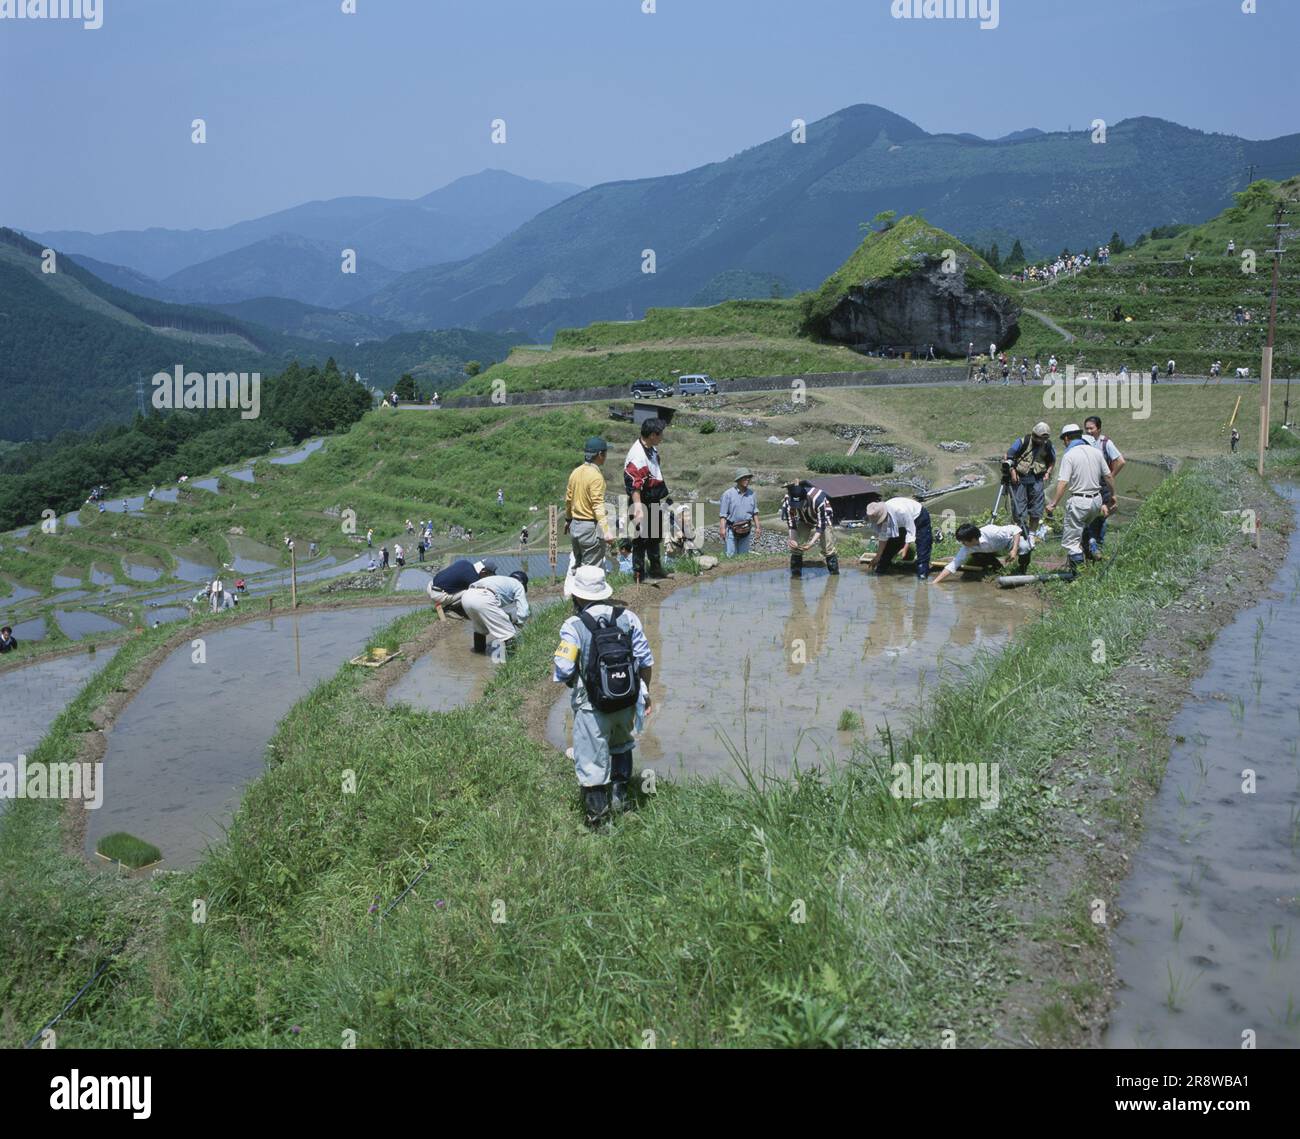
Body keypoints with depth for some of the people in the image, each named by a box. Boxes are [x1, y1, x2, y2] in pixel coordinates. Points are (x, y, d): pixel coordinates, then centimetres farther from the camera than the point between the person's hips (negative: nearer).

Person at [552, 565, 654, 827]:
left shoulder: (573, 627, -16)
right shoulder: (628, 618, -4)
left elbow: (562, 673, -18)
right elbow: (646, 661, 0)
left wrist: (562, 677, 7)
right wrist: (645, 692, 15)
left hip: (593, 708, -4)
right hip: (627, 703, 5)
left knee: (591, 762, 10)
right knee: (621, 746, 32)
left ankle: (597, 815, 17)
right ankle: (620, 797, 38)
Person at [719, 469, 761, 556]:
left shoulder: (752, 494, 5)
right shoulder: (728, 494, -7)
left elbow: (755, 512, 16)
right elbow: (722, 514, -7)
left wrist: (757, 527, 12)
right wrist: (722, 528, -15)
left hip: (746, 530, 4)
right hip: (731, 529, -4)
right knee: (730, 555, -6)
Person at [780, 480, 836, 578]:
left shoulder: (817, 500, -42)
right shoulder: (788, 501, -32)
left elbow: (821, 525, -35)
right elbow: (791, 524, -20)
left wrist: (812, 542, -45)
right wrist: (792, 539, -37)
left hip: (823, 518, -3)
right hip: (804, 520, 3)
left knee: (828, 548, -10)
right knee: (795, 546, -10)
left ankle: (834, 573, 3)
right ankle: (795, 574, -1)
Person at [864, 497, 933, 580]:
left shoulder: (901, 511, -43)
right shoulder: (879, 515, -22)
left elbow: (911, 531, -34)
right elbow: (883, 538, -12)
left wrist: (905, 548, -43)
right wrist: (877, 557, -12)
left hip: (919, 518, -6)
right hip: (901, 524, 6)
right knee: (890, 545, 2)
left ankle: (922, 574, -18)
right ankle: (879, 570, 12)